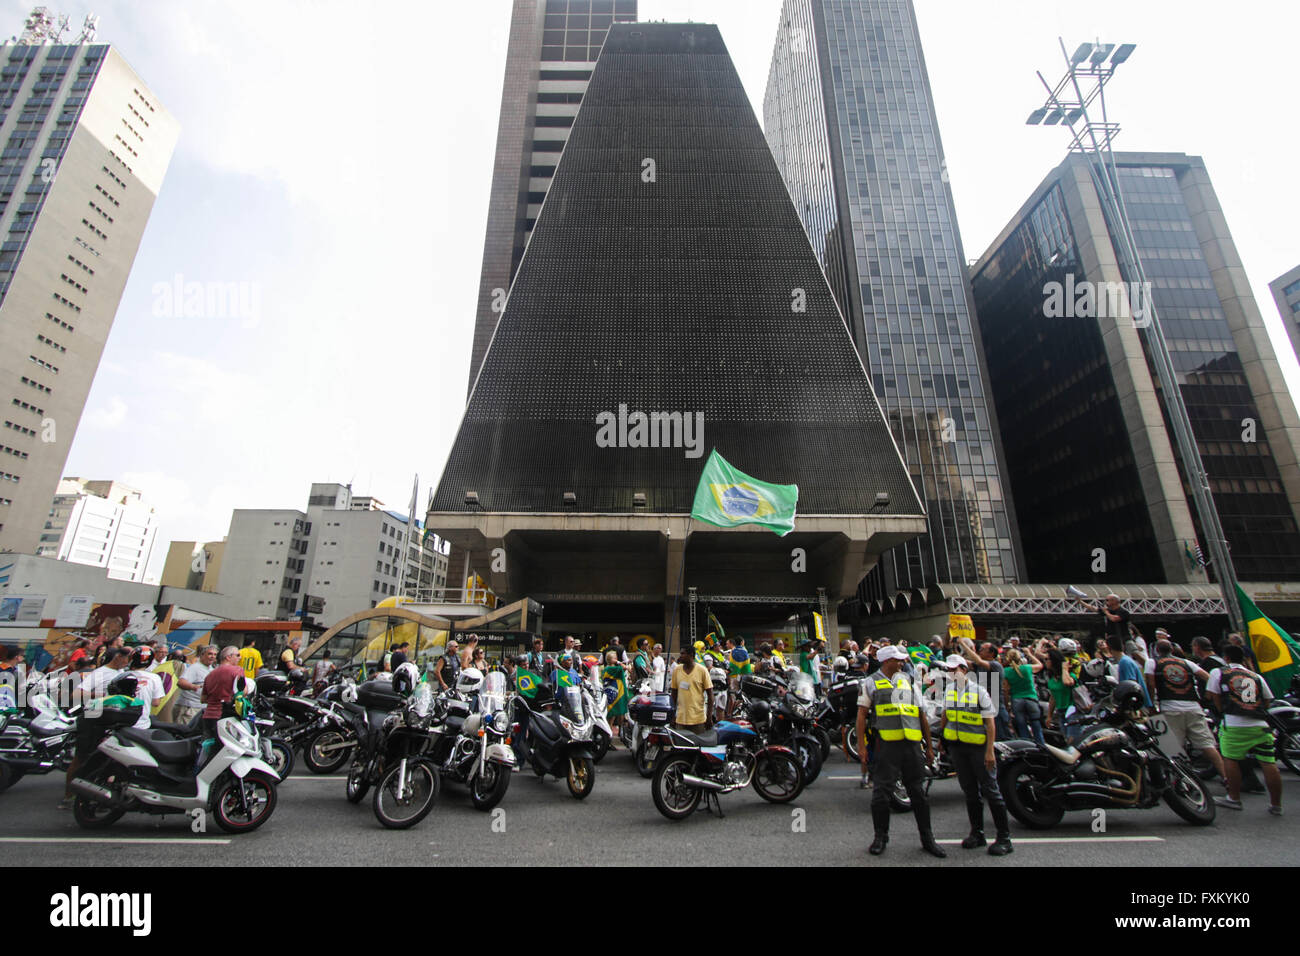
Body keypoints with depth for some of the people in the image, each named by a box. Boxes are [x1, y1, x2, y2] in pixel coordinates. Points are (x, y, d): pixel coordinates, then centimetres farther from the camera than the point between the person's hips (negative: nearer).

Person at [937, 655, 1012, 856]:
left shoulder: (979, 691, -11)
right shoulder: (948, 689, 5)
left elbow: (990, 722, -11)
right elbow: (946, 714, 17)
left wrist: (990, 751, -15)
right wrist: (941, 736, 18)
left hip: (978, 746, -5)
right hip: (957, 746, 5)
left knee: (990, 790, -1)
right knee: (970, 791, 12)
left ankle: (1004, 837, 10)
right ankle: (977, 833, 22)